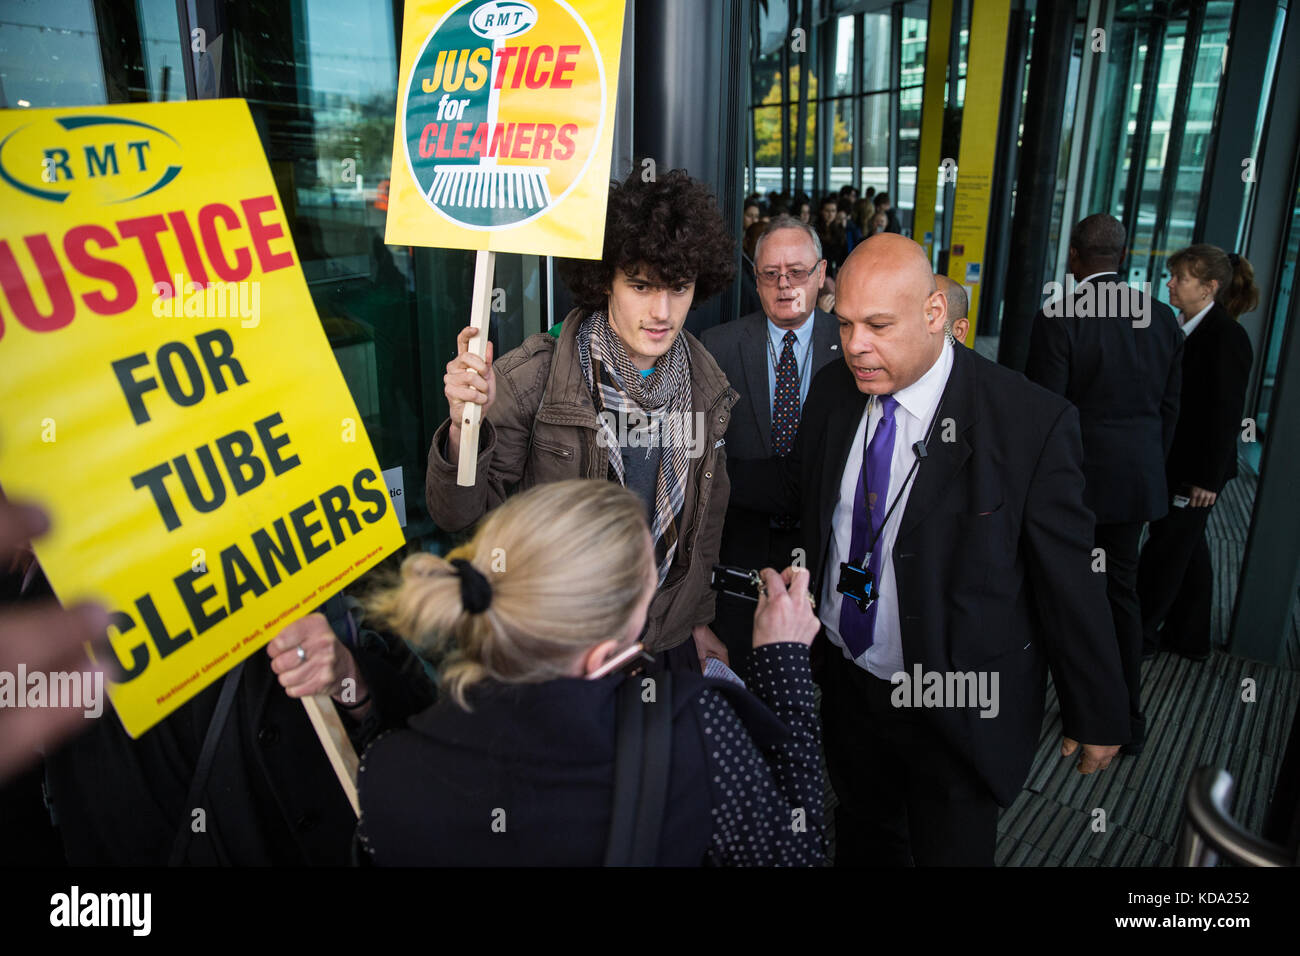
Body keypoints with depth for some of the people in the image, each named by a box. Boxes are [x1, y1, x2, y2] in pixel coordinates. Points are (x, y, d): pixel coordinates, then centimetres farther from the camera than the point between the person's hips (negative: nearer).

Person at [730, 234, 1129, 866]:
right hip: (847, 682, 5)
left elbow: (1069, 577, -16)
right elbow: (795, 483, 11)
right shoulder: (833, 391, -6)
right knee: (861, 836, 27)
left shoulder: (1032, 422, -22)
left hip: (957, 712, -4)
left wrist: (1096, 715, -7)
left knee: (950, 852, 17)